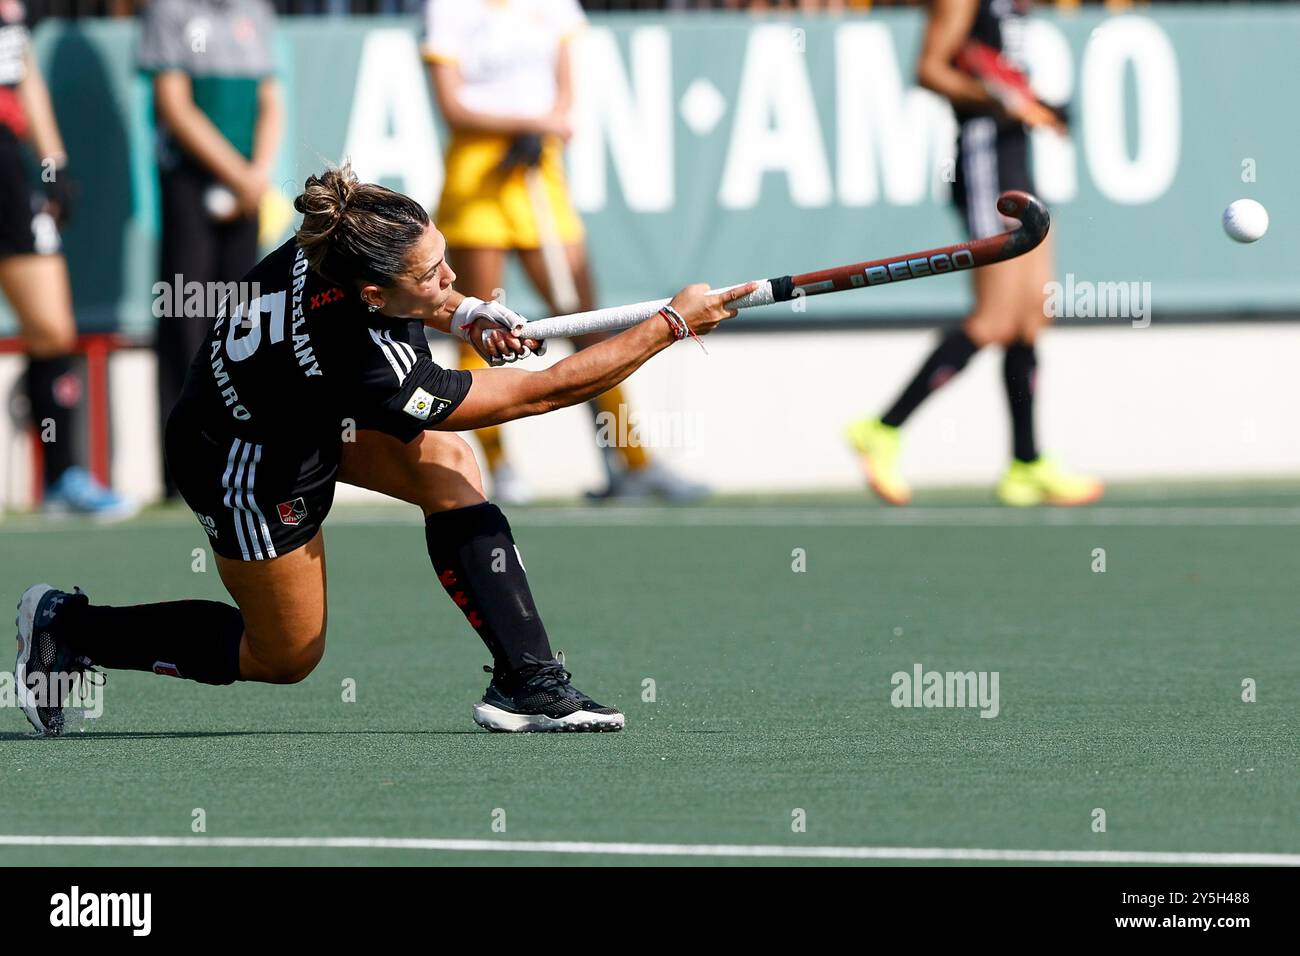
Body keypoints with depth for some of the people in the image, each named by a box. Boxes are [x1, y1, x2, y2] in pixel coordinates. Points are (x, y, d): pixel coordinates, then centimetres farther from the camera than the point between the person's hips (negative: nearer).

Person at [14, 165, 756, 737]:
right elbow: (543, 391, -37)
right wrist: (672, 325, -34)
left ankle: (528, 681, -9)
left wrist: (459, 313, -11)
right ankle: (71, 629, 21)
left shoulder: (342, 244, -24)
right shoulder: (372, 369, -42)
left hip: (313, 412, 8)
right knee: (286, 655, 10)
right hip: (251, 470, -8)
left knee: (448, 464, -13)